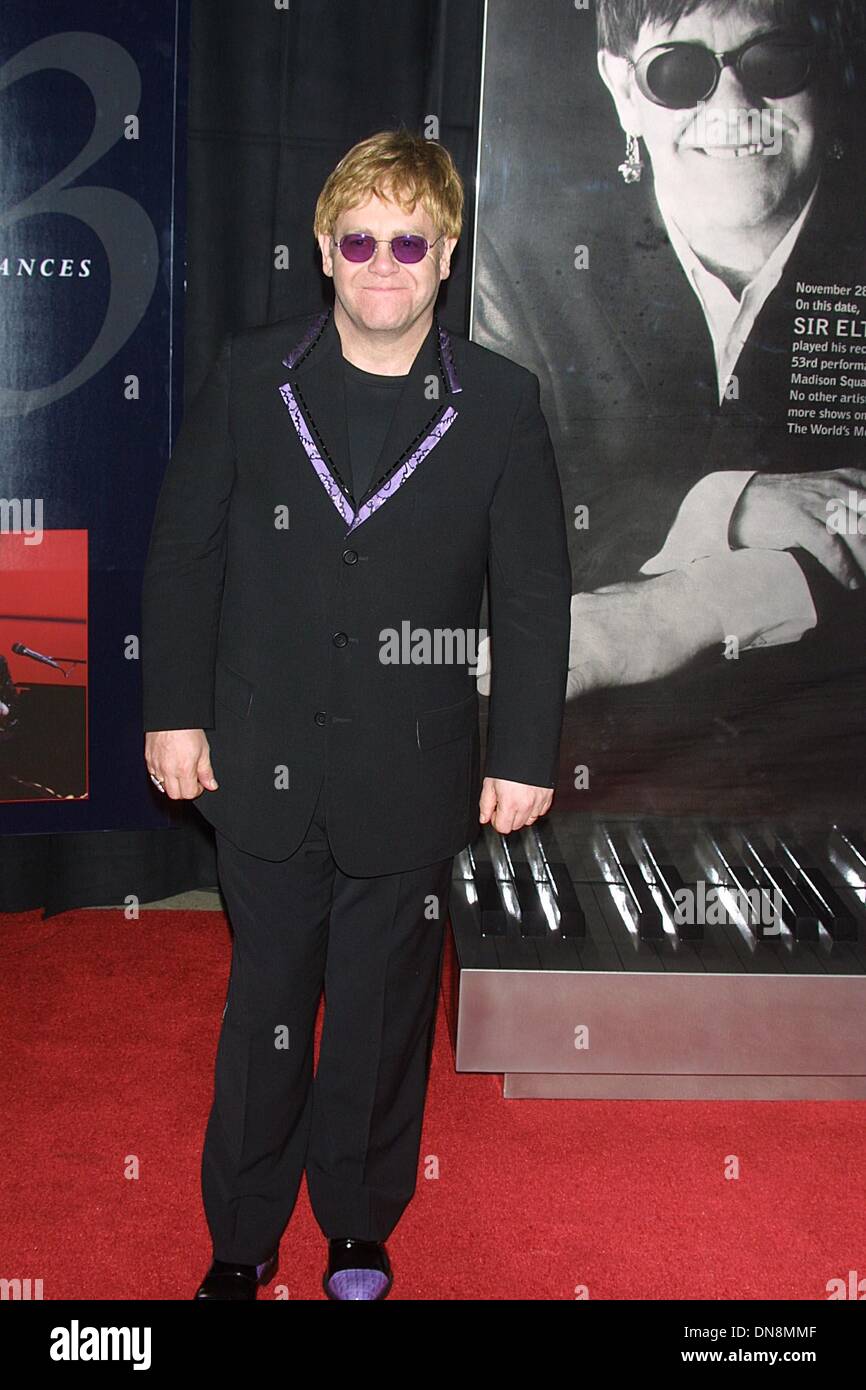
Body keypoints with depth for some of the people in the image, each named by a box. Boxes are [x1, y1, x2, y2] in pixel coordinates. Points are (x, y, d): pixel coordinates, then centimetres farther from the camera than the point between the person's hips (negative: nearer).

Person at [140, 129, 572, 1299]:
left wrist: (524, 752, -2)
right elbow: (182, 552, 4)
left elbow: (535, 595, 0)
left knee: (384, 1017, 13)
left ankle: (360, 1230, 35)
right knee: (264, 1007, 14)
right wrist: (176, 710, 0)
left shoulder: (499, 403, -3)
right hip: (263, 764, 1)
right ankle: (242, 1238, 33)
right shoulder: (250, 378, 0)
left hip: (412, 776, 0)